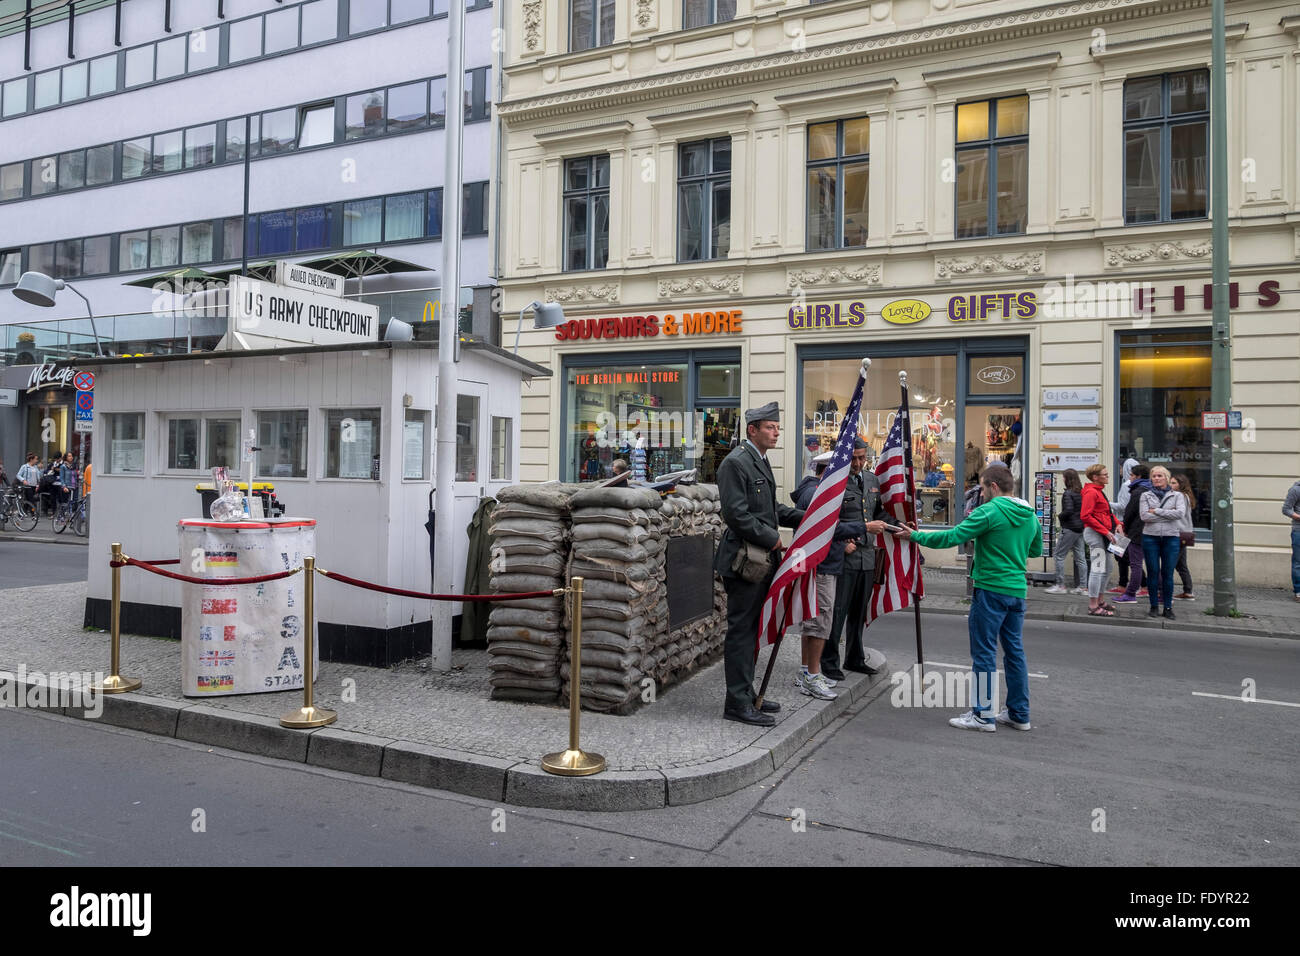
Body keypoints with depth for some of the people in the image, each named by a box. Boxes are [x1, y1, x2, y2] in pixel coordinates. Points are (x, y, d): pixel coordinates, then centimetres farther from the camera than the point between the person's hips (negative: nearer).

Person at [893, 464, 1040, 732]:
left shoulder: (989, 512, -14)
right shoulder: (1030, 515, 10)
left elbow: (952, 537, -16)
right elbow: (1036, 550, 24)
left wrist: (915, 536, -6)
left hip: (991, 590, -7)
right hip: (1017, 591, 8)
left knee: (984, 652, -1)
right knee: (1014, 650, 14)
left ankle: (983, 715, 4)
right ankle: (1018, 714, 20)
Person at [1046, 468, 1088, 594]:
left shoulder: (1068, 494, -14)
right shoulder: (1082, 493, 9)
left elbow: (1068, 510, -22)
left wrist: (1060, 516, -5)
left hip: (1070, 528, -8)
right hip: (1080, 528, 8)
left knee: (1059, 555, 0)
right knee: (1080, 558, 9)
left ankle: (1060, 585, 0)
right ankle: (1083, 586, 11)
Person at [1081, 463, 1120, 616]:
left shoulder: (1100, 491, 17)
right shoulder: (1091, 492, -14)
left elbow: (1107, 512, 23)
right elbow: (1085, 516, -21)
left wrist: (1117, 524, 5)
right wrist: (1105, 531, -20)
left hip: (1103, 534, 11)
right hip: (1094, 533, -11)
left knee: (1106, 569, 18)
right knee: (1098, 569, -9)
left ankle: (1100, 601, 29)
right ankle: (1093, 607, -5)